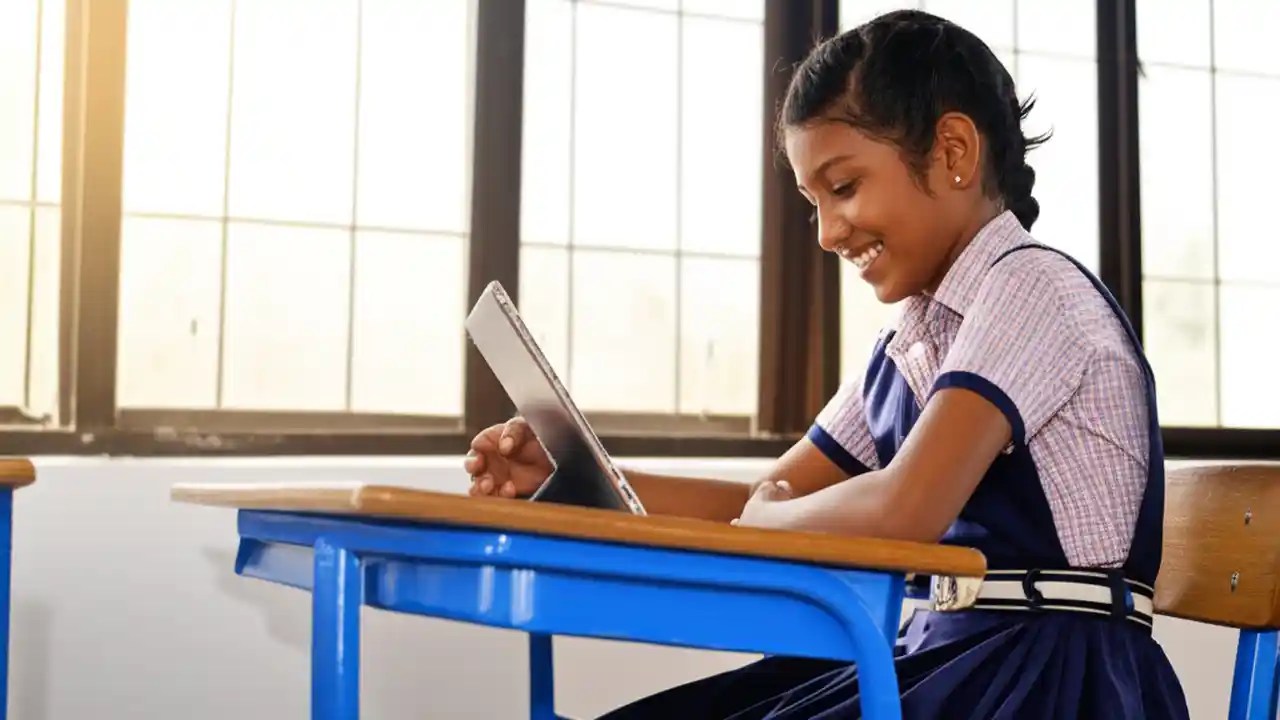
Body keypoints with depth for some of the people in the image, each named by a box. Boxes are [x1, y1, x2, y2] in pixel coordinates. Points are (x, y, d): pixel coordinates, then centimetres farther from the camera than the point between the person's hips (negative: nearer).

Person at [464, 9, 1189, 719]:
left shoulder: (1030, 287, -12)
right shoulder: (911, 342, 14)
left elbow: (907, 508, -24)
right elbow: (767, 503, 16)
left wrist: (764, 516, -5)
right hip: (946, 656, 7)